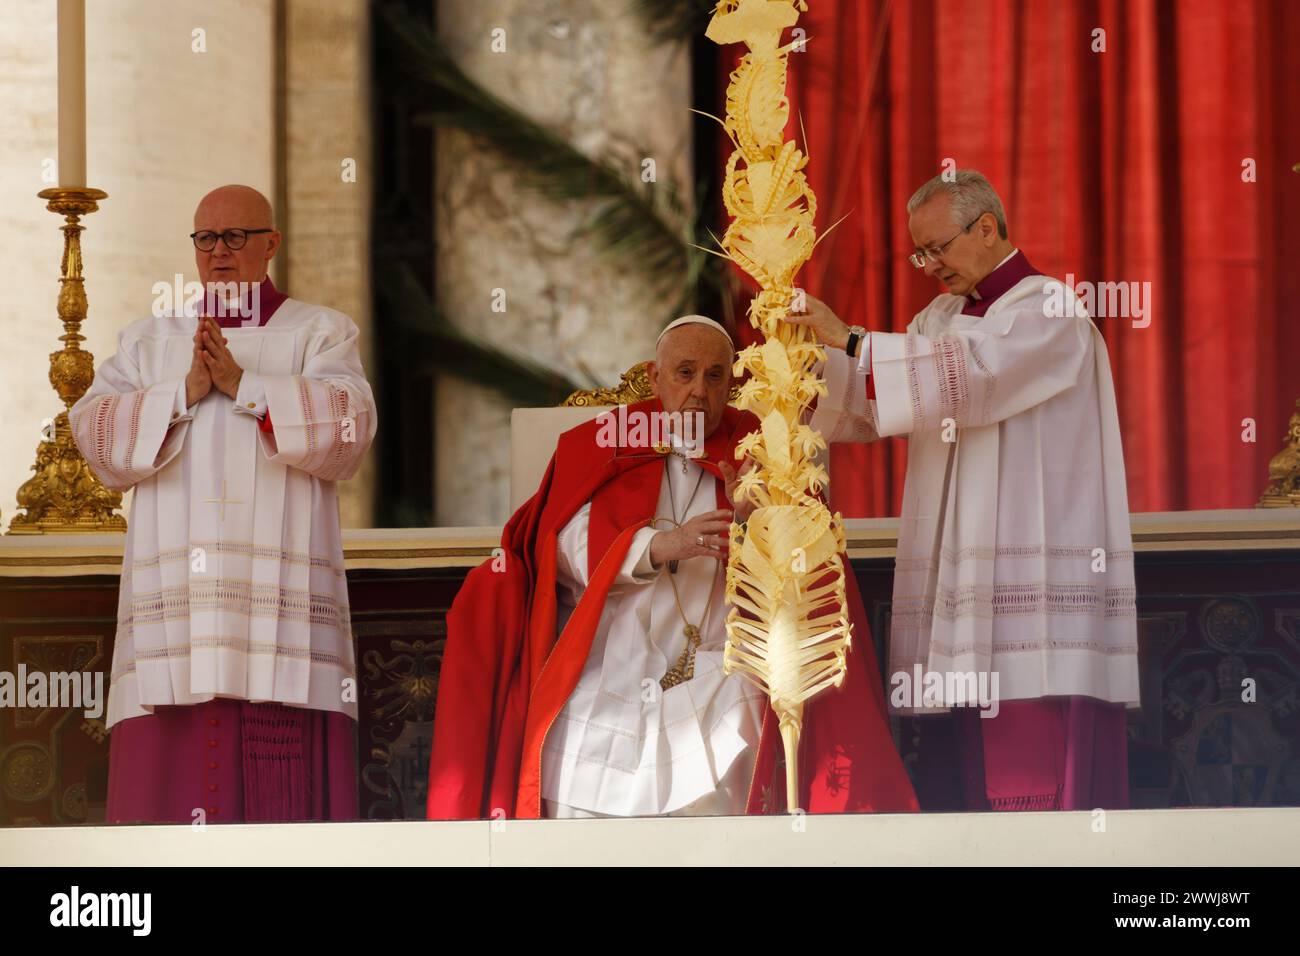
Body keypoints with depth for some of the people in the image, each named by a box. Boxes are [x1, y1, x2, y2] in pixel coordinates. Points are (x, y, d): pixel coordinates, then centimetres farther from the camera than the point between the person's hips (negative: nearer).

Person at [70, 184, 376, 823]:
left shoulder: (321, 333, 13)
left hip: (281, 599, -2)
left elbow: (347, 426, -5)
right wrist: (185, 393, -7)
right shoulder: (148, 340, 20)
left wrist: (243, 385, -9)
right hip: (173, 603, 2)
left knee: (281, 788, -10)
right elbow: (96, 430, 5)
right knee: (168, 766, -7)